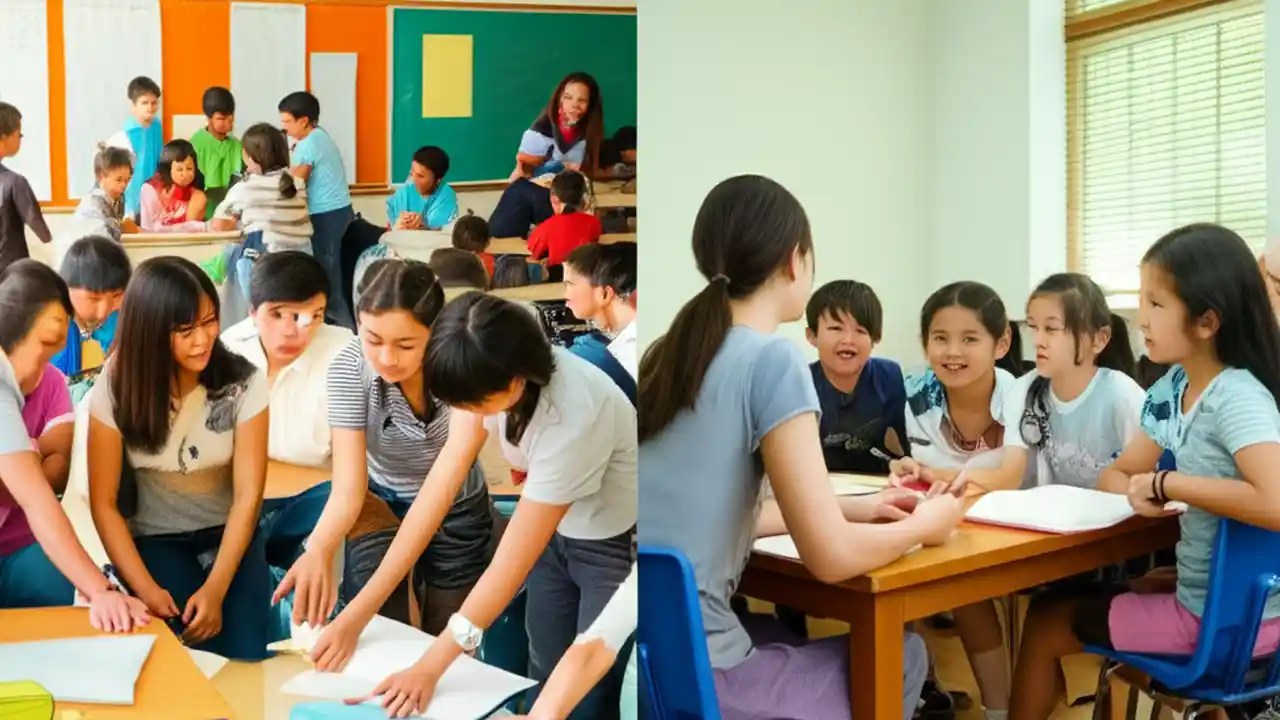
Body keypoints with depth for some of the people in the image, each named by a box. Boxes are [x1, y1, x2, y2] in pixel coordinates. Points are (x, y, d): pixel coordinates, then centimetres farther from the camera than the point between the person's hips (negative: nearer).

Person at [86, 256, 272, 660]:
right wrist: (145, 587, -22)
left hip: (228, 532, 1)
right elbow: (104, 503, -10)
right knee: (193, 649, -24)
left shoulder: (244, 384, -15)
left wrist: (216, 589, -24)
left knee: (247, 655, -20)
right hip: (154, 537, 0)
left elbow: (248, 495, -14)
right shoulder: (114, 392, -16)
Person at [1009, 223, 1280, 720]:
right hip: (1213, 597, 8)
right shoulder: (1172, 389, 2)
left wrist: (1166, 483, -27)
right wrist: (1141, 492, -12)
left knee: (1045, 623, 6)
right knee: (1074, 593, 29)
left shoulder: (1239, 399, -24)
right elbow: (1116, 474, 11)